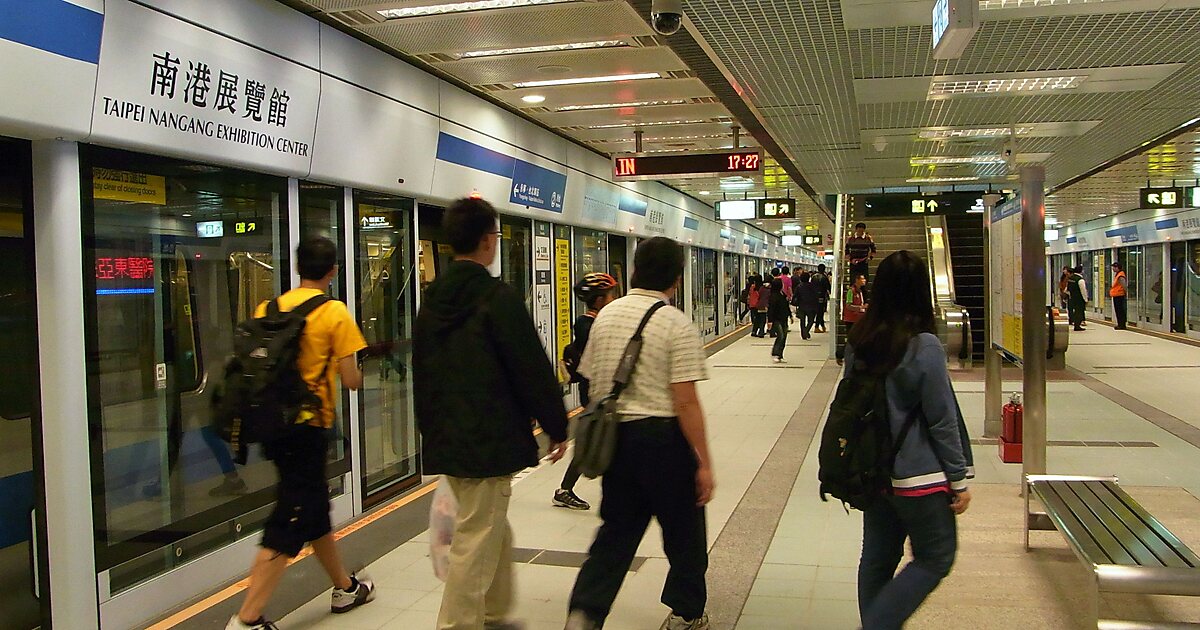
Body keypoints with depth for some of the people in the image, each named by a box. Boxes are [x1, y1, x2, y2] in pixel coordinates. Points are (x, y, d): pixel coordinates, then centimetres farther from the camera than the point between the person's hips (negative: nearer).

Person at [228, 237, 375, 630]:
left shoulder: (268, 309, 6)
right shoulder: (335, 313, -10)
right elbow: (350, 380, -10)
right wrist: (358, 372, 11)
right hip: (309, 425, -7)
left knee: (315, 508, 20)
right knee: (289, 524, -3)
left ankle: (345, 588, 36)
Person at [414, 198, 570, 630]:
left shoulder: (432, 299, 9)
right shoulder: (500, 298, -15)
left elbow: (421, 371, 17)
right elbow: (533, 370, -14)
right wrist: (557, 427, -2)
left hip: (445, 440, 9)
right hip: (489, 442, -9)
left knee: (495, 531, 23)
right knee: (477, 542, 0)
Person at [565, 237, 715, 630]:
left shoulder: (606, 316, 5)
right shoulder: (676, 325, -13)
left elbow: (593, 381, 11)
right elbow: (685, 401, -16)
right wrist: (704, 462, -10)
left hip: (614, 435, 5)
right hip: (663, 437, -5)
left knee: (617, 530, 14)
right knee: (683, 532, 14)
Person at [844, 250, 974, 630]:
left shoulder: (858, 342, 1)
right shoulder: (923, 347, -17)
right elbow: (942, 419, -13)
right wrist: (959, 480, -3)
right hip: (918, 474, -6)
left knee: (878, 557, 15)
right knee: (935, 557, 9)